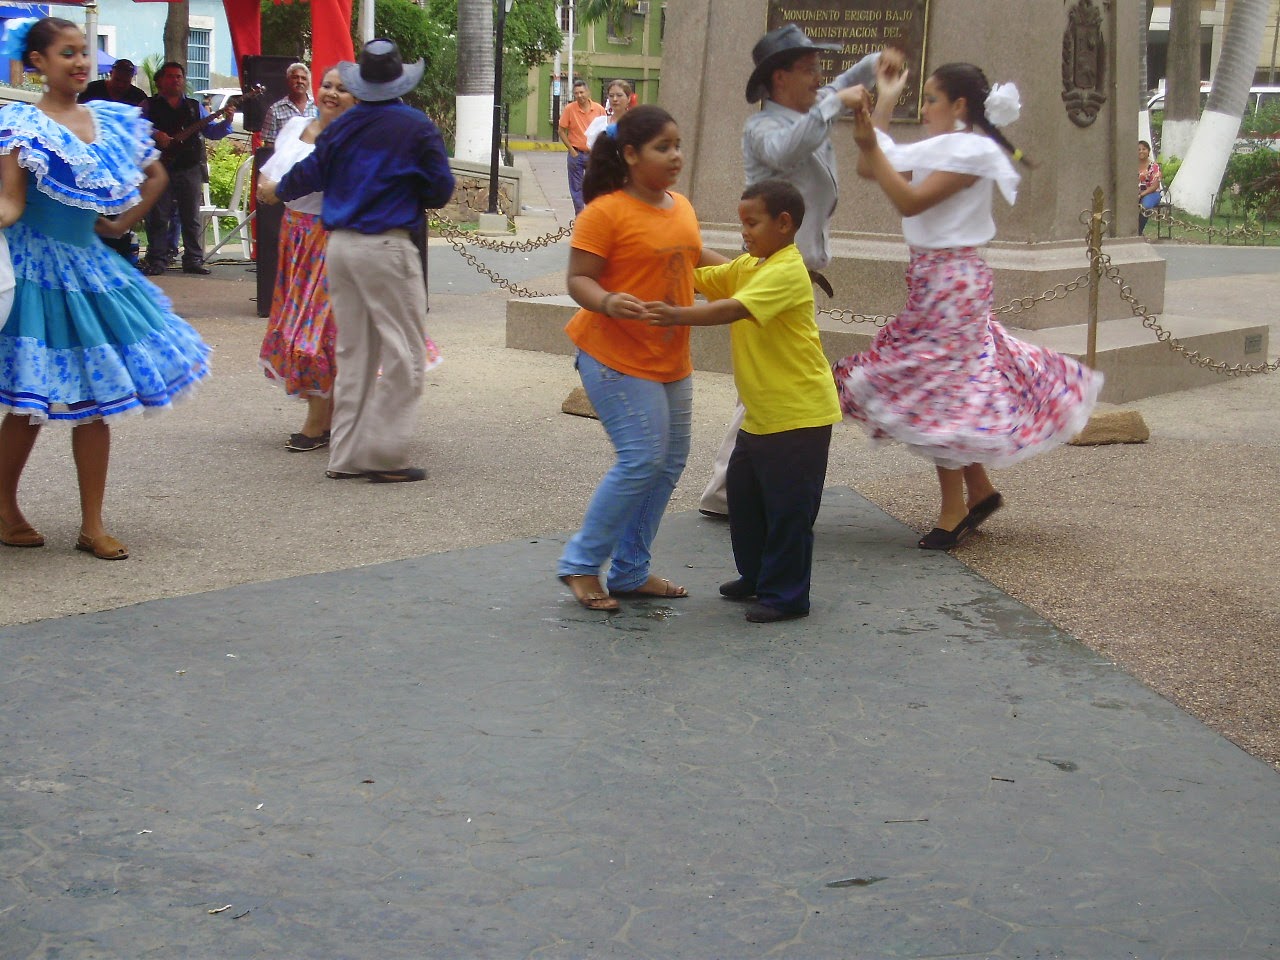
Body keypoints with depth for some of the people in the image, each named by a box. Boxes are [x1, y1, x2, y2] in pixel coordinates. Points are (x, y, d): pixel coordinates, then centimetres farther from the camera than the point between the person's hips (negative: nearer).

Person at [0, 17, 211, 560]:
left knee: (93, 400, 5)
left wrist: (123, 223, 14)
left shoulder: (112, 121, 7)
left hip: (89, 265, 6)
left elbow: (156, 175, 22)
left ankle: (92, 525, 11)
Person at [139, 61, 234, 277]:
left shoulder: (194, 107, 15)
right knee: (158, 217, -2)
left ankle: (193, 260, 10)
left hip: (190, 169, 2)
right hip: (159, 169, -2)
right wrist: (154, 135, -19)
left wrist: (226, 121, -7)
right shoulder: (149, 106, 8)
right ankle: (156, 261, 2)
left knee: (192, 218, 4)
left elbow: (212, 131, 11)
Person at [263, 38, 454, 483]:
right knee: (404, 352, 0)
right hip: (387, 246, -6)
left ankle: (346, 454, 16)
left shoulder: (340, 126, 7)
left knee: (353, 351, 13)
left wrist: (277, 190, 32)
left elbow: (309, 174, 11)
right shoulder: (417, 127, -6)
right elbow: (441, 189, -3)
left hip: (339, 244, 6)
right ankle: (384, 456, -3)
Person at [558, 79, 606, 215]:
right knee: (576, 188, 5)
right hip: (576, 154, -1)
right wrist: (572, 150, -5)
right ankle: (579, 216, 13)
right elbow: (562, 131, 1)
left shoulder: (599, 109, -1)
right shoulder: (569, 109, -3)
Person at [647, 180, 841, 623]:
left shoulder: (787, 272, -19)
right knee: (743, 493, 16)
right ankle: (756, 575, 31)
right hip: (761, 412, 10)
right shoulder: (748, 266, 12)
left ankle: (785, 595, 7)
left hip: (798, 413, -10)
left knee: (788, 506, -2)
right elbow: (701, 279, 13)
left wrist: (678, 315, -39)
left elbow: (733, 309, -32)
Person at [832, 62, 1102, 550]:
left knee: (939, 386, -6)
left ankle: (953, 511, 2)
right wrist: (882, 104, 11)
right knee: (944, 385, 13)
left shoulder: (971, 151, -14)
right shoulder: (935, 149, 13)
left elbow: (909, 201, -22)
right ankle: (980, 490, 23)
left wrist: (872, 144, -21)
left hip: (951, 277, -9)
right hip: (932, 276, 9)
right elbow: (867, 169, 14)